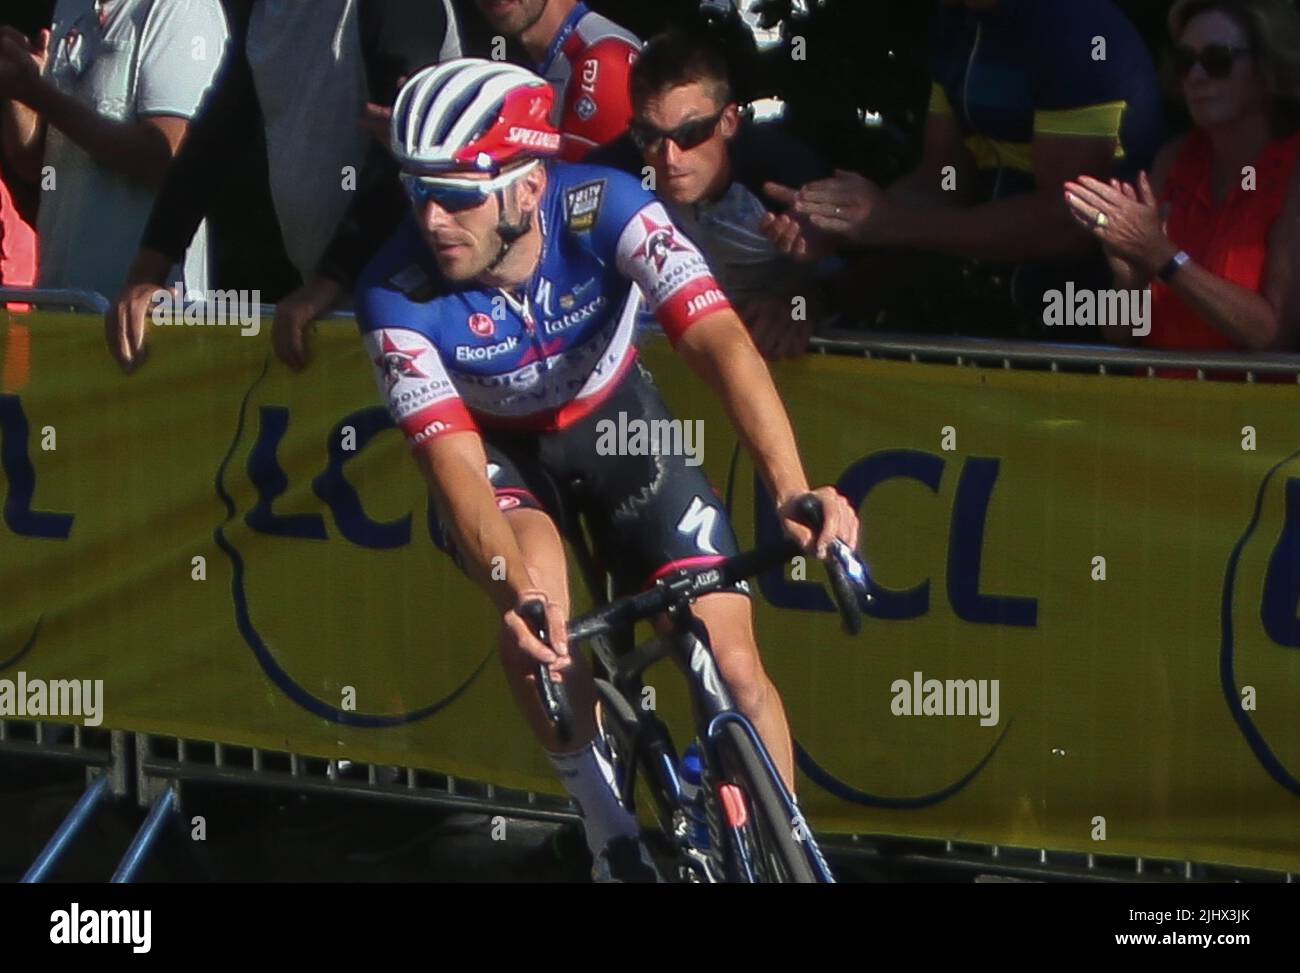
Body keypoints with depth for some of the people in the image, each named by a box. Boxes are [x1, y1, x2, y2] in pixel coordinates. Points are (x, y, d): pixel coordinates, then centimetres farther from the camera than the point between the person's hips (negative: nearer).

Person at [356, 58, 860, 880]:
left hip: (615, 421, 1)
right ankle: (614, 835, -10)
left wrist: (793, 491, -56)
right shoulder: (399, 296, -30)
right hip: (498, 449, -1)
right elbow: (454, 465, -34)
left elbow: (719, 341, -41)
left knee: (735, 666, -11)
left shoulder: (604, 210, -32)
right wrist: (518, 589, -53)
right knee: (538, 615, -31)